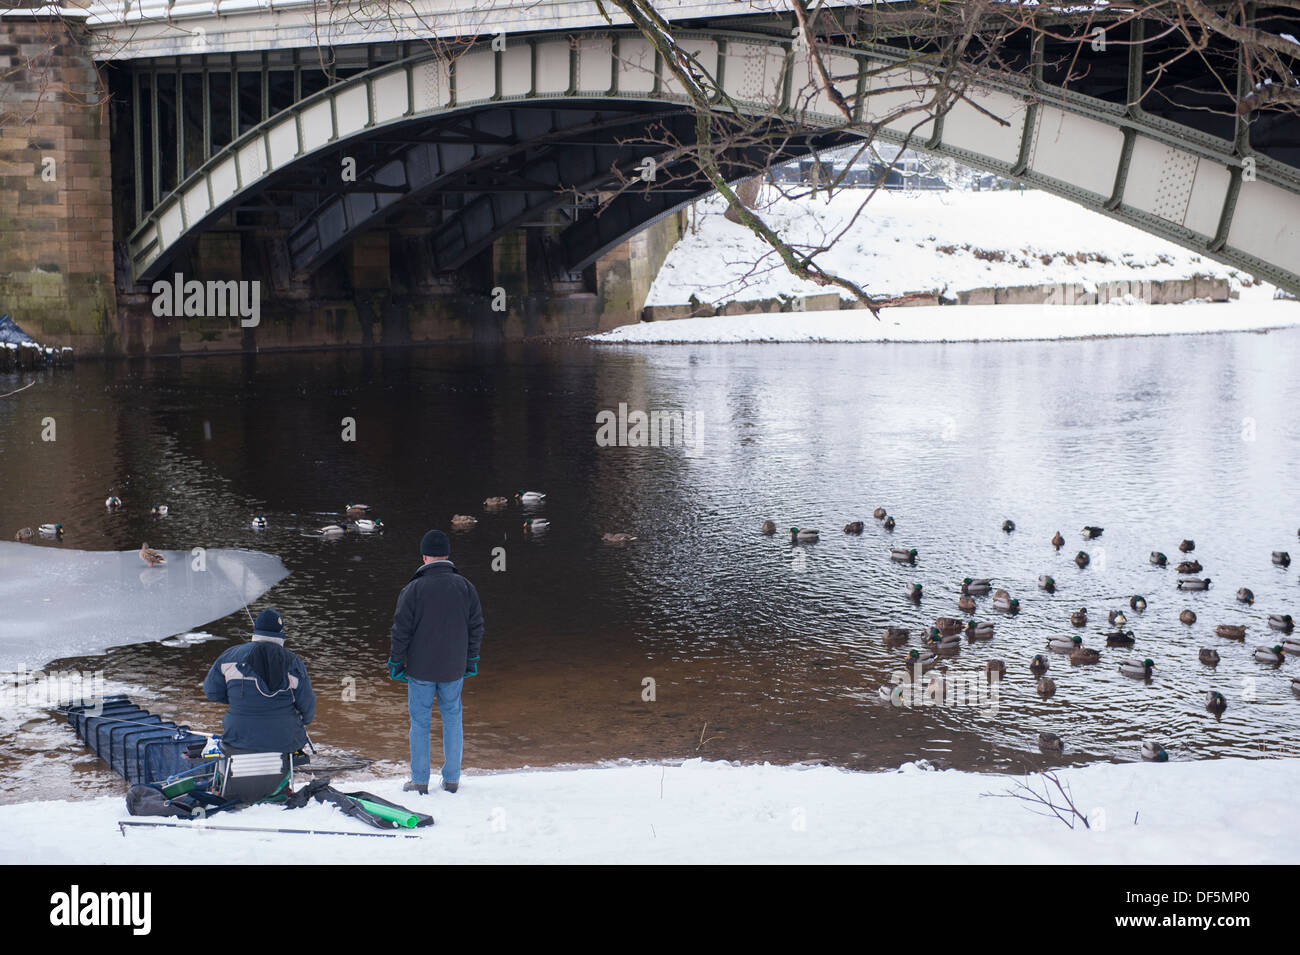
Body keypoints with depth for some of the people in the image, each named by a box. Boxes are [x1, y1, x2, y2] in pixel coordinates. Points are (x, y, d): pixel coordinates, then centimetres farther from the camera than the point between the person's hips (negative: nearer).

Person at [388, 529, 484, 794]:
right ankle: (451, 779, 17)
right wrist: (472, 660, 17)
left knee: (420, 722, 7)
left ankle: (419, 781, 12)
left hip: (420, 669, -2)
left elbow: (401, 631, -8)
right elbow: (476, 627, 6)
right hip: (454, 669, 3)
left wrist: (395, 662, 4)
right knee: (452, 718, 14)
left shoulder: (413, 589, -12)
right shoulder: (465, 587, -2)